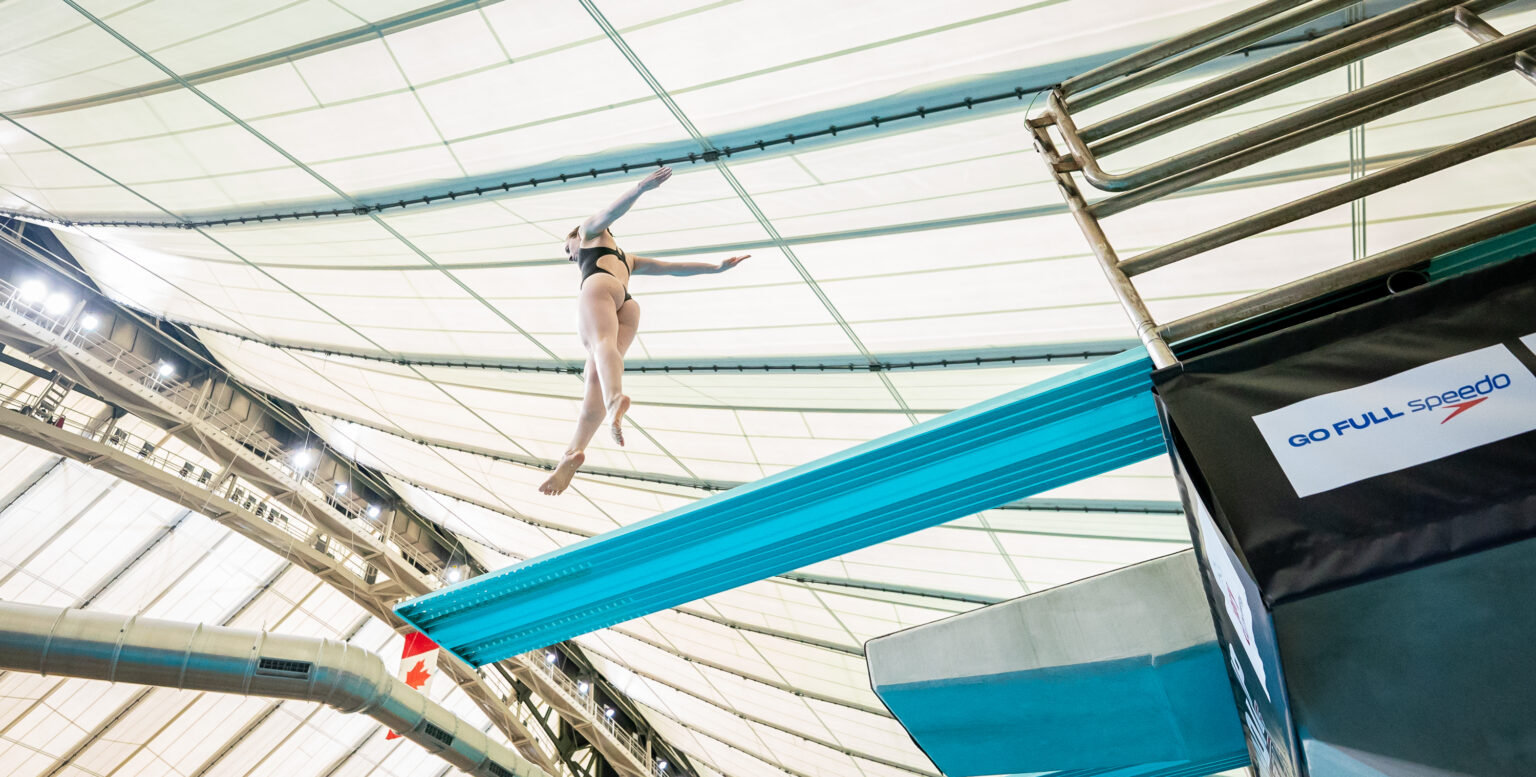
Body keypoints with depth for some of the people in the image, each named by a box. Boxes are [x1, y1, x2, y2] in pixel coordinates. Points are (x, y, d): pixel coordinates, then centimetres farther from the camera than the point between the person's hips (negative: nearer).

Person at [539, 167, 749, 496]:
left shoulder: (591, 232, 33)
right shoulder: (626, 259, 47)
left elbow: (612, 211, 13)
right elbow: (671, 267, 44)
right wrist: (715, 268, 41)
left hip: (599, 286, -6)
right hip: (628, 308, 6)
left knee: (603, 343, -34)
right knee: (596, 378, -10)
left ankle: (615, 401, -64)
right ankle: (574, 451, -26)